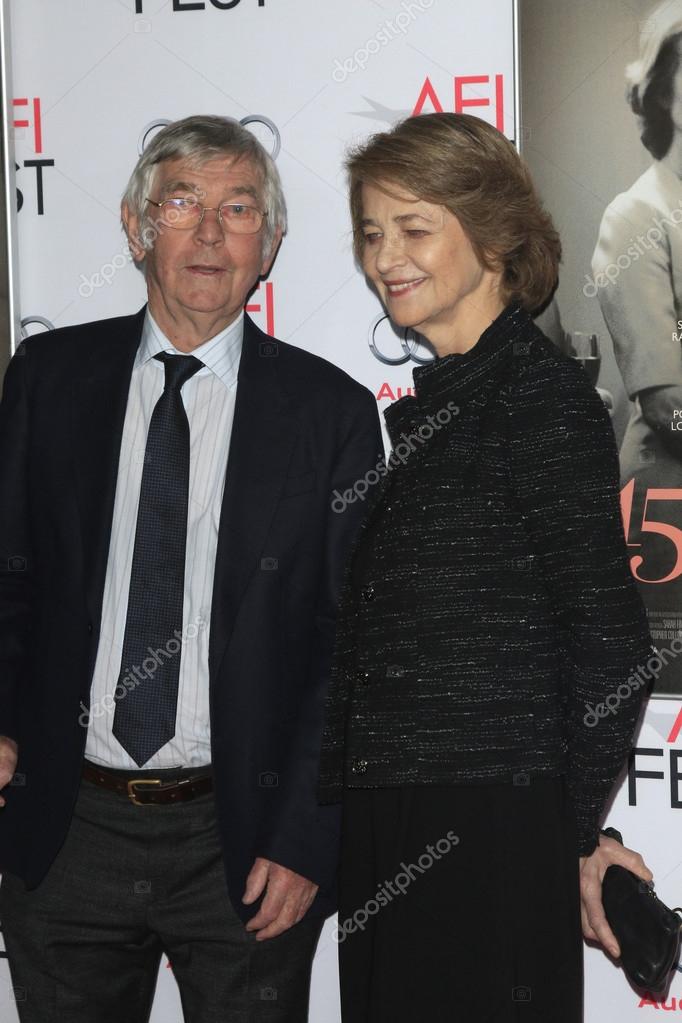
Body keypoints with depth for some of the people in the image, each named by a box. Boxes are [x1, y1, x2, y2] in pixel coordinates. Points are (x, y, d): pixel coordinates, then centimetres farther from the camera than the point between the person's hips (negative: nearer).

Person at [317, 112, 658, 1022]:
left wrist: (579, 835, -6)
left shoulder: (544, 395, -8)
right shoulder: (416, 413, 15)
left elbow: (609, 640, -11)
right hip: (385, 835, 8)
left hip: (495, 835, -7)